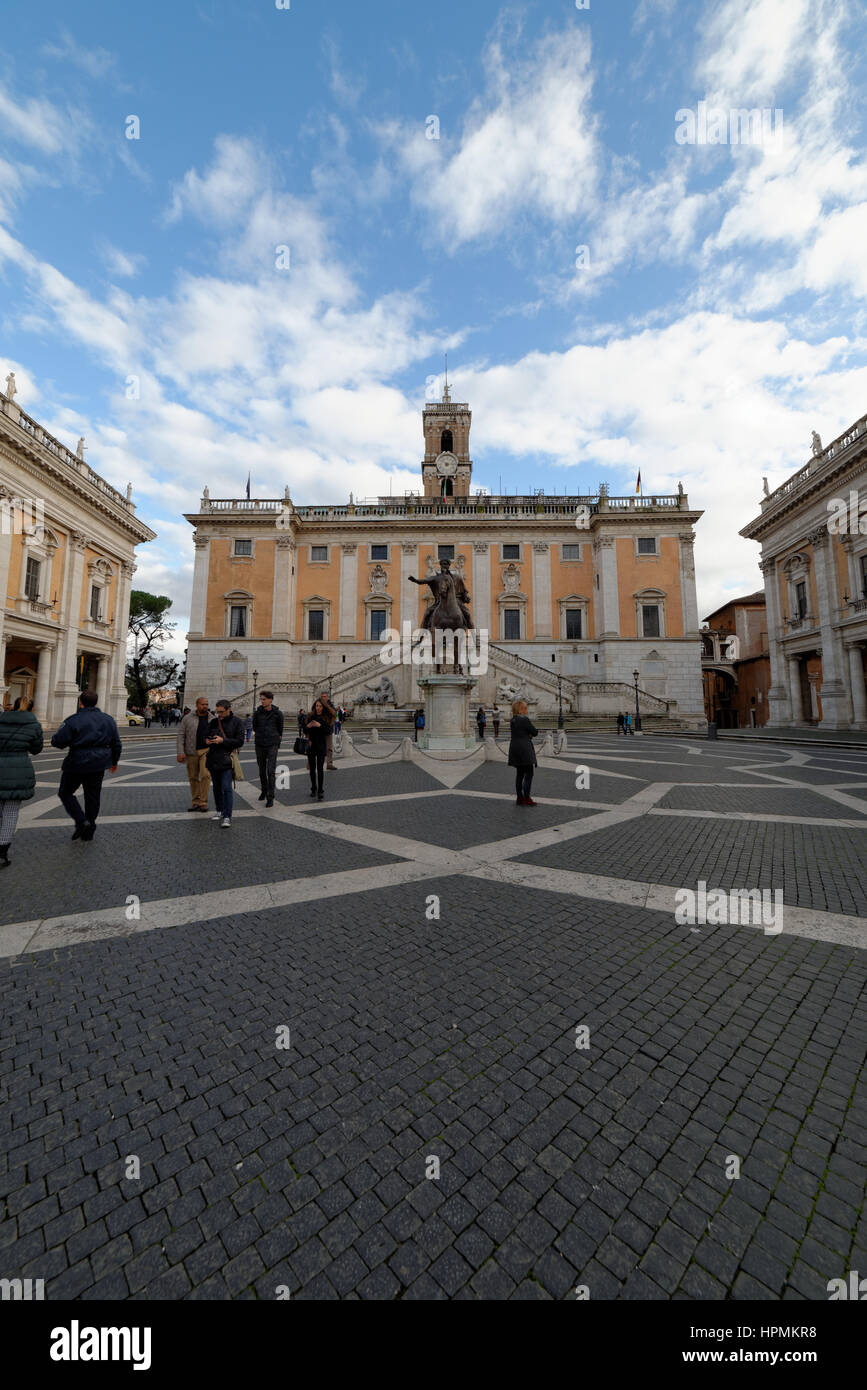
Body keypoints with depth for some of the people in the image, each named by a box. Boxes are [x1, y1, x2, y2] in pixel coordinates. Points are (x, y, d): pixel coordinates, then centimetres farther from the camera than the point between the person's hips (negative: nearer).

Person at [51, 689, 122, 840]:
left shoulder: (73, 721, -13)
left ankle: (81, 821, -2)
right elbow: (116, 744, 10)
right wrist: (114, 761, 22)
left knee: (65, 793, 14)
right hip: (99, 765, 5)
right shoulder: (108, 720, 4)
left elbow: (58, 741, -13)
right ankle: (89, 830, 21)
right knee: (93, 796, 13)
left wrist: (55, 738, 12)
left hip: (77, 764, -5)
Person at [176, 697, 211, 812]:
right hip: (191, 752, 1)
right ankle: (196, 802, 20)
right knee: (193, 777, 8)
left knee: (205, 775, -14)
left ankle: (203, 802, -5)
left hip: (206, 750, -1)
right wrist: (180, 752, -7)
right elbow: (181, 735, 1)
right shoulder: (188, 718, 2)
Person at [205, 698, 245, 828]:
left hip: (227, 760, -5)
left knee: (227, 788, -11)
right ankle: (220, 811, 31)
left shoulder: (236, 722, -4)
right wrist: (207, 741, -6)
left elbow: (240, 741, -9)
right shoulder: (214, 721, 8)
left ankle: (227, 817, -7)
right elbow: (207, 735, 18)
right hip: (213, 759, 5)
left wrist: (222, 740, -19)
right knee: (217, 787, 16)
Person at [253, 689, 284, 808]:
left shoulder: (277, 713, -4)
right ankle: (264, 791, 33)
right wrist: (260, 735, 11)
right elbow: (254, 727, 15)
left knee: (271, 771, -9)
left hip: (272, 745, -3)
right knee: (262, 770, 13)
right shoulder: (258, 712, 1)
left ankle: (270, 797, -4)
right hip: (259, 745, 3)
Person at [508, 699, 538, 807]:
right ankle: (526, 798, 0)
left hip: (515, 748, 8)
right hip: (525, 749, -8)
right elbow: (535, 732, -10)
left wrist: (528, 735, 4)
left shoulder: (512, 720, 10)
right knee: (529, 774, 0)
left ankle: (519, 798, 17)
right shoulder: (524, 719, -15)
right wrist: (531, 733, 9)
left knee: (519, 774, 12)